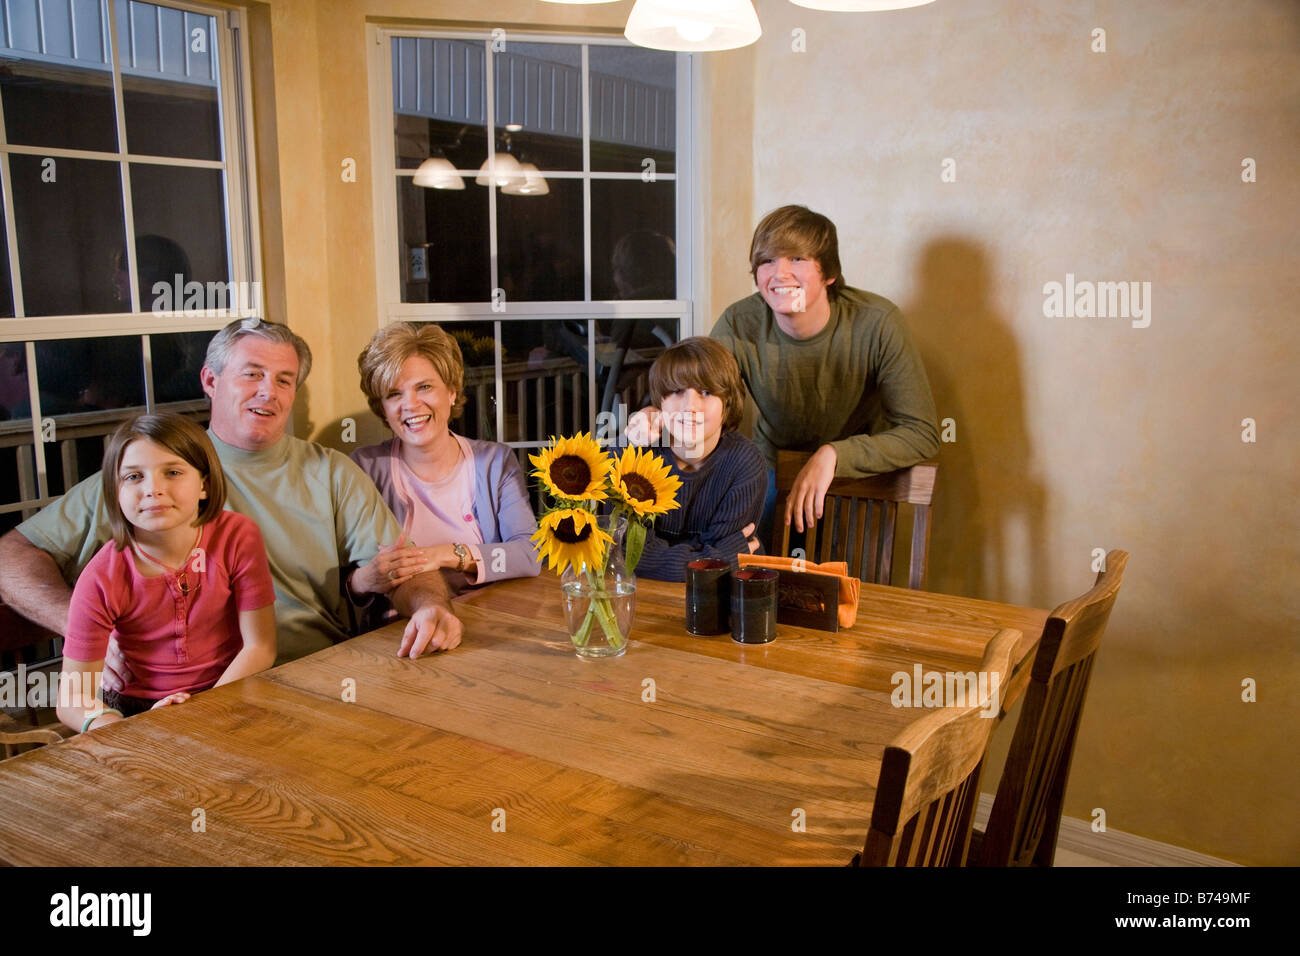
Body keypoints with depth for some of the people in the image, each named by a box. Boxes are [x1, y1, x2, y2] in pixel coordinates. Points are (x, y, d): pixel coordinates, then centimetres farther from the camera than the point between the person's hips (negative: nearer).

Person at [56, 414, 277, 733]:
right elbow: (72, 700, -10)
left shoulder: (238, 537, -11)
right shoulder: (100, 580, -12)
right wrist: (113, 728, -33)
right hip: (137, 709, 0)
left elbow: (260, 647, -9)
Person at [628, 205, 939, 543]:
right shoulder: (739, 324, -15)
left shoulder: (876, 322, -20)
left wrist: (832, 454, -32)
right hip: (773, 473, 2)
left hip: (861, 476, -1)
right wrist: (659, 415, -38)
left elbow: (921, 433, -20)